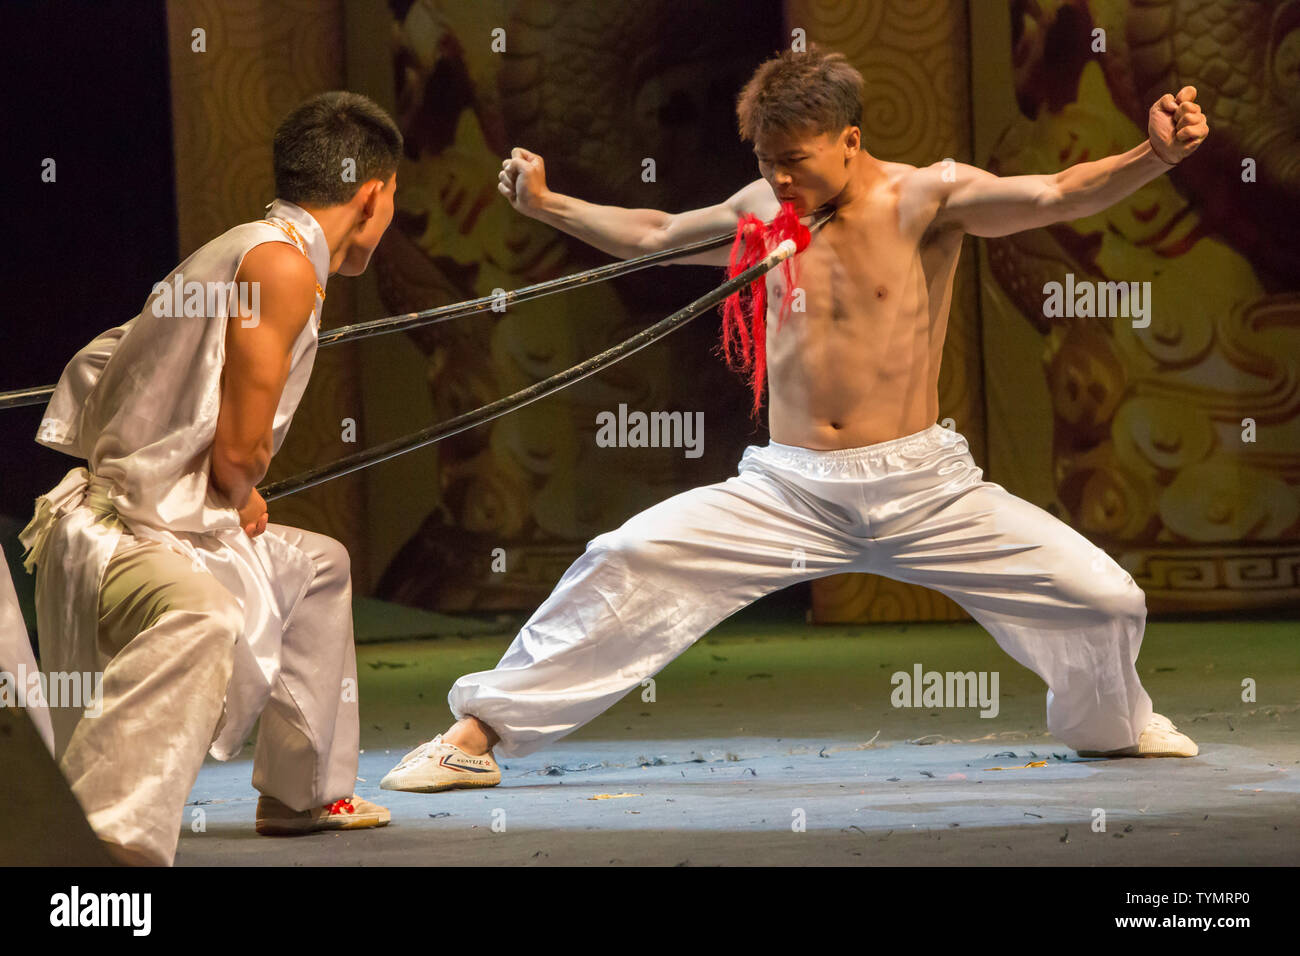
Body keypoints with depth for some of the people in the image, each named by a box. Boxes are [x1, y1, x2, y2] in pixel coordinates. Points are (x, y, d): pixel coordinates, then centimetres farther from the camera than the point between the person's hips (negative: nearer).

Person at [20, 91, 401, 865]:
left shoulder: (247, 248, 13)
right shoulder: (284, 263, -16)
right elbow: (238, 448, -21)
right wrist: (242, 503, 2)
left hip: (181, 529, 11)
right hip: (127, 541, -11)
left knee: (317, 566, 32)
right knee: (200, 621, -41)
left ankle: (301, 794, 44)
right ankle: (102, 845, -53)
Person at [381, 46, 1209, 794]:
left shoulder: (927, 198, -7)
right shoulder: (764, 211, 6)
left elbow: (1058, 196, -22)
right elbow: (654, 236, 25)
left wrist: (1153, 157, -38)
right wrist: (549, 206, 19)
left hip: (921, 486, -2)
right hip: (787, 488, 2)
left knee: (1105, 599, -7)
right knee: (624, 565, -15)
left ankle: (1110, 725, 29)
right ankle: (479, 734, -8)